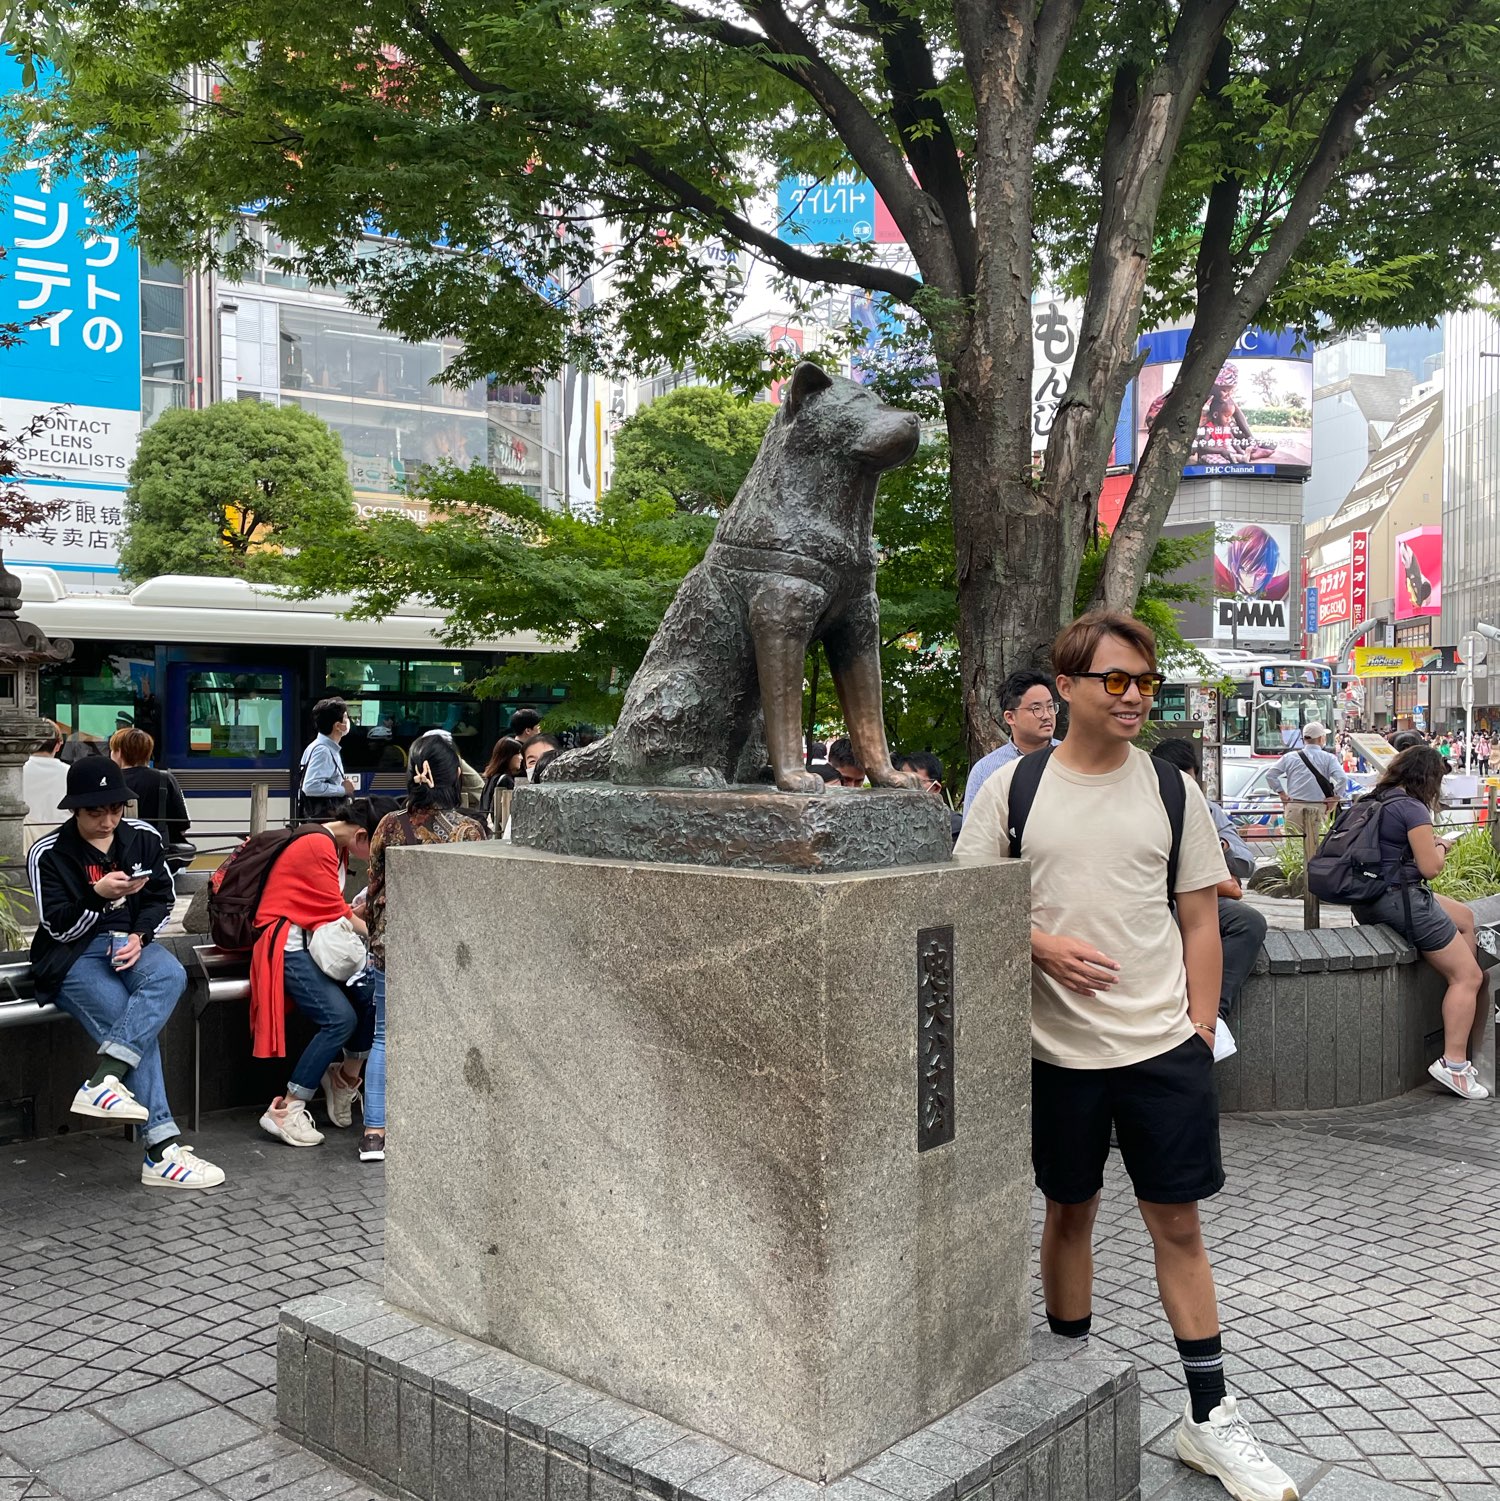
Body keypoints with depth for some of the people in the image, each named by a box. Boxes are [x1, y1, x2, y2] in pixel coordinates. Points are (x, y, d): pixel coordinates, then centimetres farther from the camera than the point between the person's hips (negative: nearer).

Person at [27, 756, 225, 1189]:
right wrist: (99, 895, -27)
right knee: (137, 1025, -26)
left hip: (128, 942, 4)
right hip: (72, 955, -4)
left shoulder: (143, 837, 3)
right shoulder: (48, 853, -7)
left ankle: (104, 1082, -41)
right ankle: (162, 1149, -28)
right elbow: (58, 927, -9)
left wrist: (139, 935, -8)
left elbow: (163, 898, 12)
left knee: (171, 975, -32)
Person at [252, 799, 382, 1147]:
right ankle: (285, 1112, -12)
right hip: (286, 944, -9)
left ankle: (346, 1080, 9)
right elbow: (337, 913, -14)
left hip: (314, 940, 9)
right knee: (341, 1018, -22)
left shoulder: (338, 846, 13)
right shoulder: (317, 847, -17)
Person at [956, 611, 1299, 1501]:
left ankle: (1210, 1415, 21)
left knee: (1178, 1223, 6)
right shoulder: (1014, 786, -2)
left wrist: (1200, 1030, -1)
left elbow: (1201, 921, 5)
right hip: (1057, 1047, 0)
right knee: (1070, 1211, 14)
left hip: (1164, 1045, 1)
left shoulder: (1172, 790, 2)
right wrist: (1043, 944, -15)